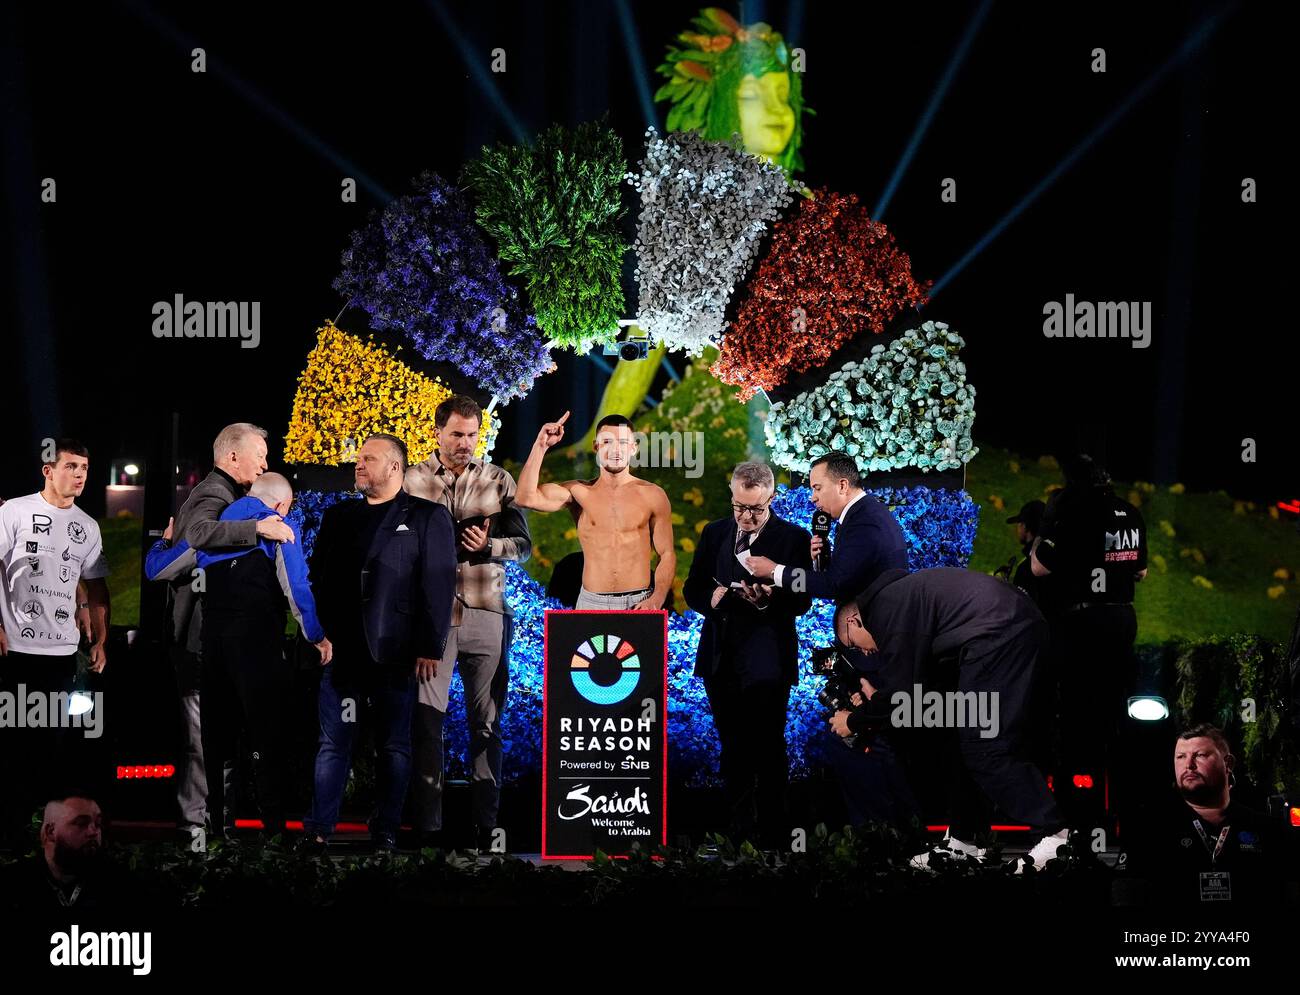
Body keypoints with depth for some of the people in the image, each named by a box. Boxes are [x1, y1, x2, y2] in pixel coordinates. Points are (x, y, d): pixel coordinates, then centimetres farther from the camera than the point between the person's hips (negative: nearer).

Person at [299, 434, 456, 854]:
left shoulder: (428, 518, 3)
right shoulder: (337, 516, 16)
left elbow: (439, 586, -3)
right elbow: (317, 579, 14)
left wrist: (430, 649, -9)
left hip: (395, 656, -3)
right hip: (341, 652, 3)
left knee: (394, 747, 3)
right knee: (333, 744, 2)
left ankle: (386, 832, 9)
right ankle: (317, 831, 3)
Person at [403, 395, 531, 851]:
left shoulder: (498, 481, 9)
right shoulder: (413, 481, 7)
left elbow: (523, 545, 9)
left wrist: (489, 545, -10)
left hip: (486, 612, 1)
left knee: (486, 723, 5)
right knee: (426, 719, -2)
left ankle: (487, 823, 10)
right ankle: (427, 826, 2)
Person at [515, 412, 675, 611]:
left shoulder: (652, 495, 3)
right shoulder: (579, 492, 4)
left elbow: (667, 554, 5)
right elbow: (525, 499, -10)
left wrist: (657, 599, -11)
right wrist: (540, 446, -12)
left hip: (639, 604, 0)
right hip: (592, 604, 0)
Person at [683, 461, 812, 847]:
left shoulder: (793, 538, -4)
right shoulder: (714, 533, 9)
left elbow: (803, 600, -7)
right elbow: (692, 588, 12)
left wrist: (768, 599, -26)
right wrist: (710, 597, -10)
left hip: (766, 662, -5)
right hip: (720, 659, 5)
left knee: (768, 751, -3)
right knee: (732, 749, 13)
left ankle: (773, 836, 3)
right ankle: (738, 829, 22)